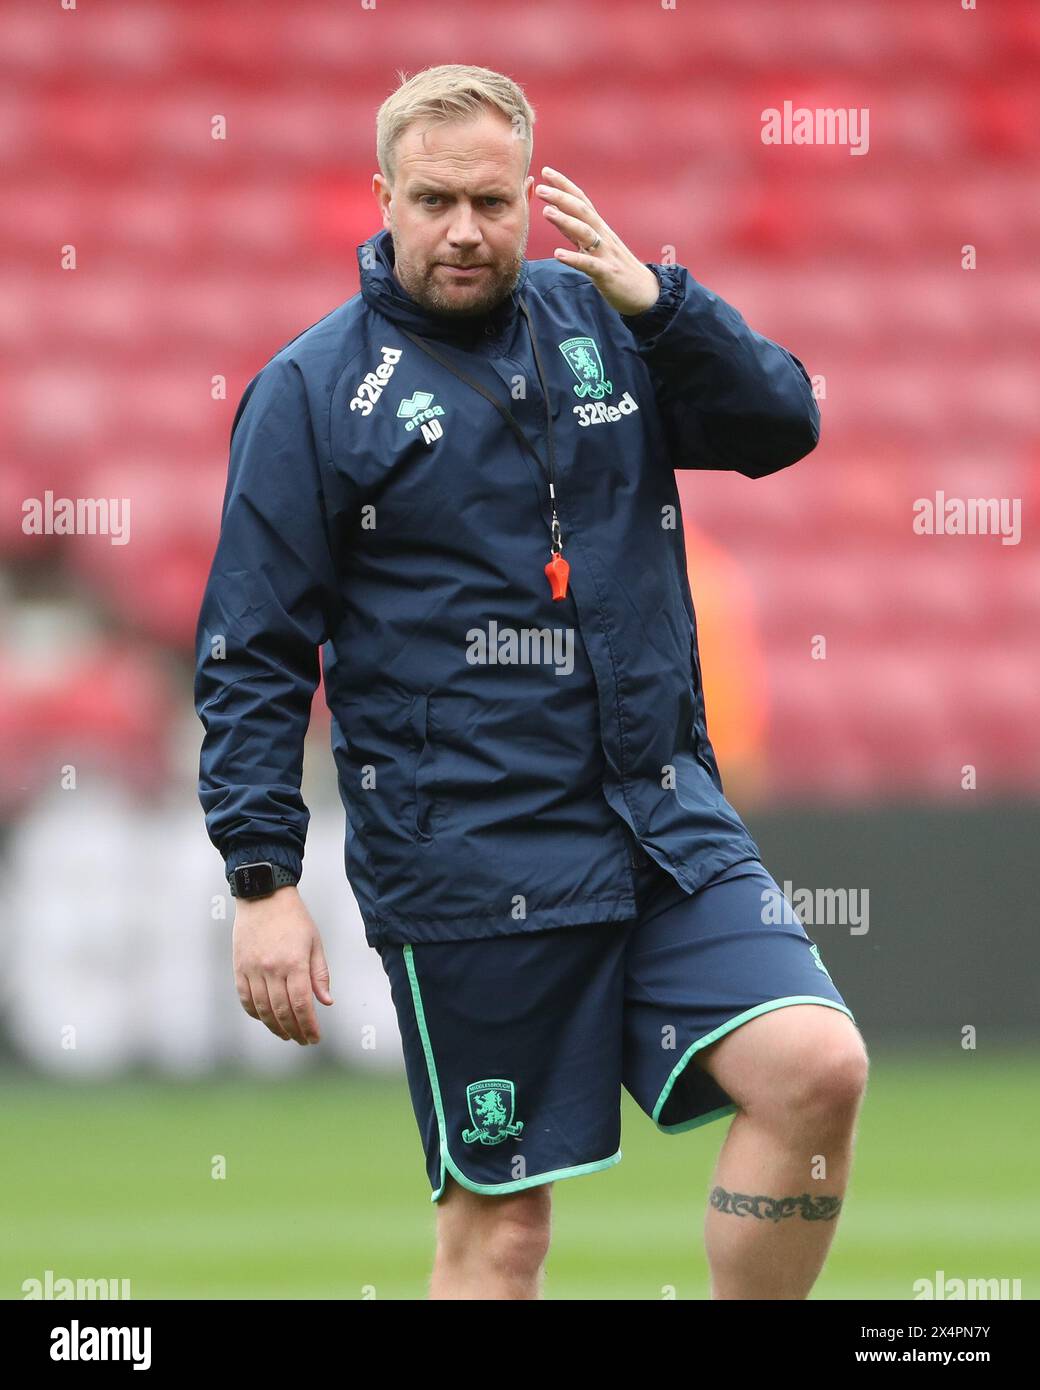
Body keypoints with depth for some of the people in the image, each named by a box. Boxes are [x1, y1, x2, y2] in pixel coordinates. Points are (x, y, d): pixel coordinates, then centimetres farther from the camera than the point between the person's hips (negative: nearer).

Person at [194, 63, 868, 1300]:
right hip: (465, 862, -4)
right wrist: (262, 882, -10)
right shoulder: (315, 389, -2)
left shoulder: (598, 324, 9)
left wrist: (655, 296, -14)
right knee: (498, 1223, -1)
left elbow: (781, 425, 1)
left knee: (816, 1067, -14)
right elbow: (251, 654, -3)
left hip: (665, 817, 4)